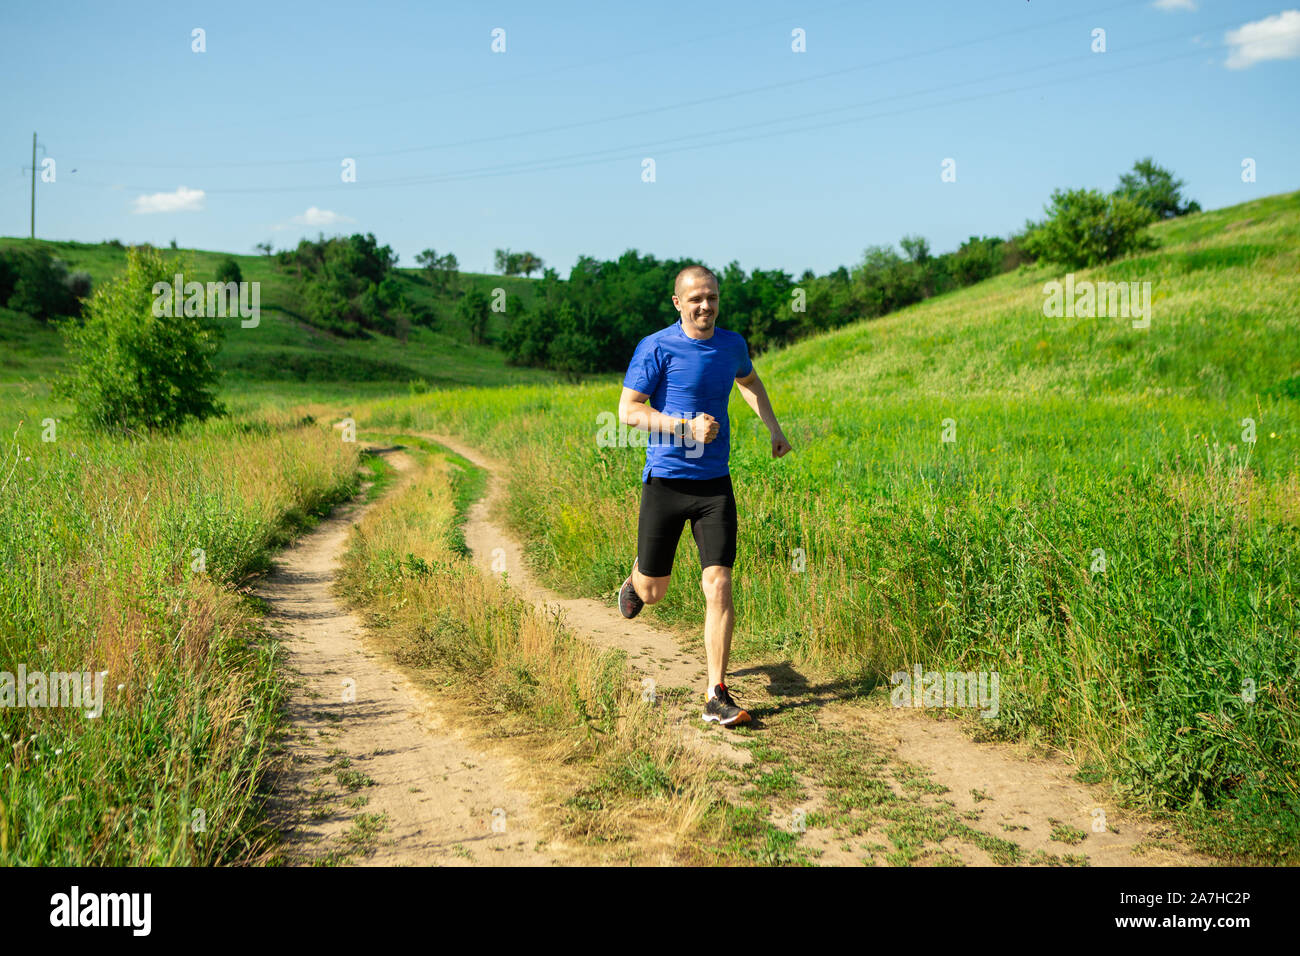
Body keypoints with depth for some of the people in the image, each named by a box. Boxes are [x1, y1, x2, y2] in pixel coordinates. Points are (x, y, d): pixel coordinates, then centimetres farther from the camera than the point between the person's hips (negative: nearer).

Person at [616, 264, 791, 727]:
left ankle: (716, 695, -1)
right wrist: (687, 426, -21)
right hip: (665, 480, -2)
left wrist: (774, 428, 21)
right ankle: (636, 578, 47)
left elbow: (749, 380, 30)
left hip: (715, 483, 3)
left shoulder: (732, 344, 8)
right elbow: (628, 410, -11)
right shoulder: (656, 348, -8)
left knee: (719, 587, -9)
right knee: (653, 592, 8)